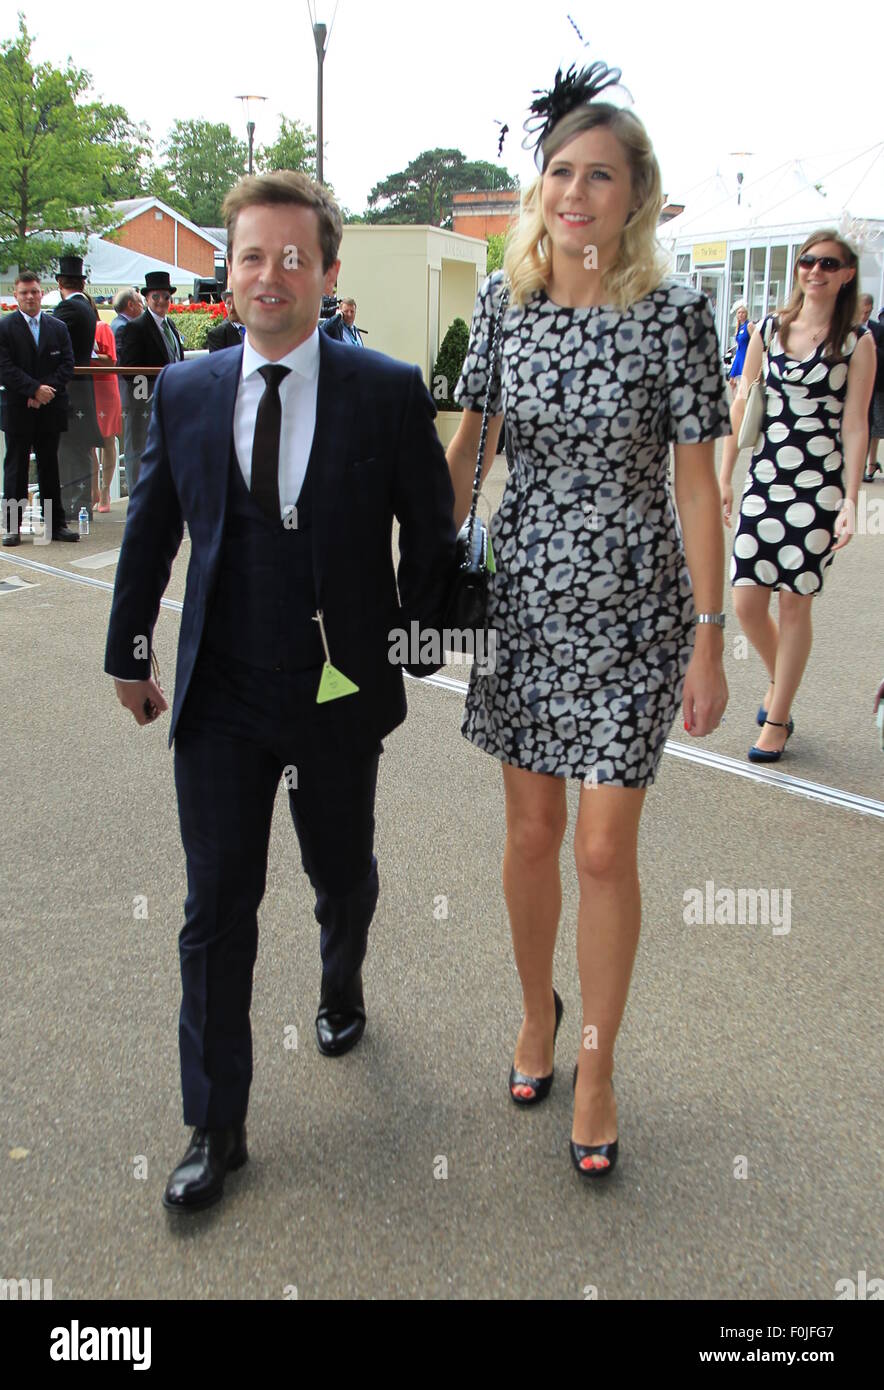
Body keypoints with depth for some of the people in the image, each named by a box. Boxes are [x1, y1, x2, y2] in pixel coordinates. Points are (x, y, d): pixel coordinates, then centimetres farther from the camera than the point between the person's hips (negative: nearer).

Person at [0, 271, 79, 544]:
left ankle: (56, 523, 13)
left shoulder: (58, 328, 10)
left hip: (50, 409, 3)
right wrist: (35, 389, -17)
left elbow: (67, 365, 3)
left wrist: (48, 390, -11)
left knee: (50, 467, 8)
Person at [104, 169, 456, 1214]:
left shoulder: (389, 393, -7)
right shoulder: (185, 392, 0)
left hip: (340, 695, -1)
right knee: (216, 910, 4)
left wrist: (417, 646, 4)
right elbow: (149, 532, 10)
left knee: (342, 875, 19)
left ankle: (341, 984, 55)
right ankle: (215, 1128, 19)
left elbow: (430, 533, 2)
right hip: (219, 696, 1)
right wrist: (130, 655, 14)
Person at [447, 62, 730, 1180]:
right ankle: (536, 1011, 37)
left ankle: (597, 1068, 21)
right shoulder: (504, 299, 0)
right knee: (531, 831, 12)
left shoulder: (674, 316, -10)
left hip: (631, 604, -3)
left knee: (605, 849, 0)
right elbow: (466, 447, 7)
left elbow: (695, 483, -9)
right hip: (524, 587, 3)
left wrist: (707, 642, -9)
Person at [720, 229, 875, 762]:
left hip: (820, 485, -3)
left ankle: (777, 719, 14)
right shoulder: (769, 330, 8)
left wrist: (850, 499, -11)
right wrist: (724, 477, 8)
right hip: (764, 479, 3)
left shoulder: (857, 343, -1)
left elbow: (855, 424, -4)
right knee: (747, 601, -1)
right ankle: (780, 681, 29)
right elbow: (741, 404, 11)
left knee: (794, 602, 1)